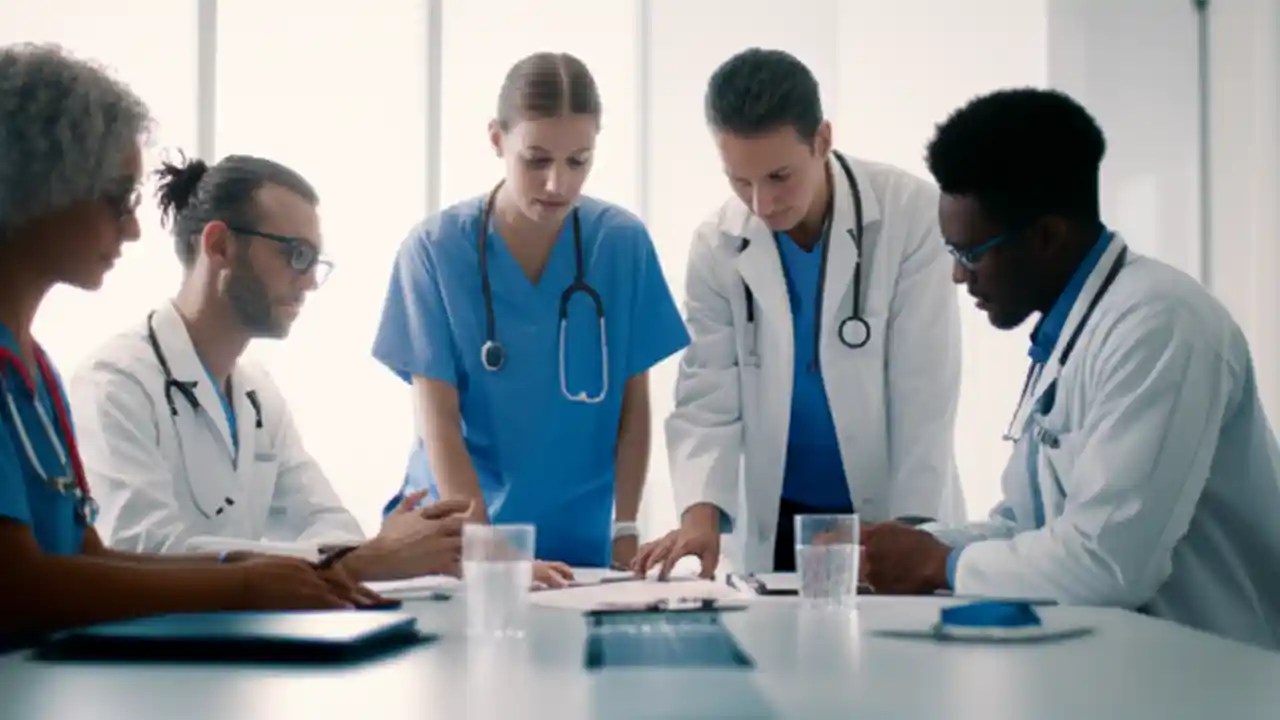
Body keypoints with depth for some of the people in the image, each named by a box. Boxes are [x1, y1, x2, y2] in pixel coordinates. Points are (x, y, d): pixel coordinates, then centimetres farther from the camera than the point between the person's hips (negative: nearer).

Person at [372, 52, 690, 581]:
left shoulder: (623, 243, -4)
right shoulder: (435, 249, -9)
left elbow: (634, 406, 3)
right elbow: (438, 420, -12)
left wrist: (625, 534, -4)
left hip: (580, 541, 1)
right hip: (455, 539, -1)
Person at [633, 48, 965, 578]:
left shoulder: (908, 214, -13)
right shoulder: (717, 246, -6)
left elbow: (926, 390, -14)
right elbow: (707, 398, -8)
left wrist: (911, 528, -19)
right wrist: (701, 511, -24)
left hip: (896, 516, -2)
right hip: (777, 524, 2)